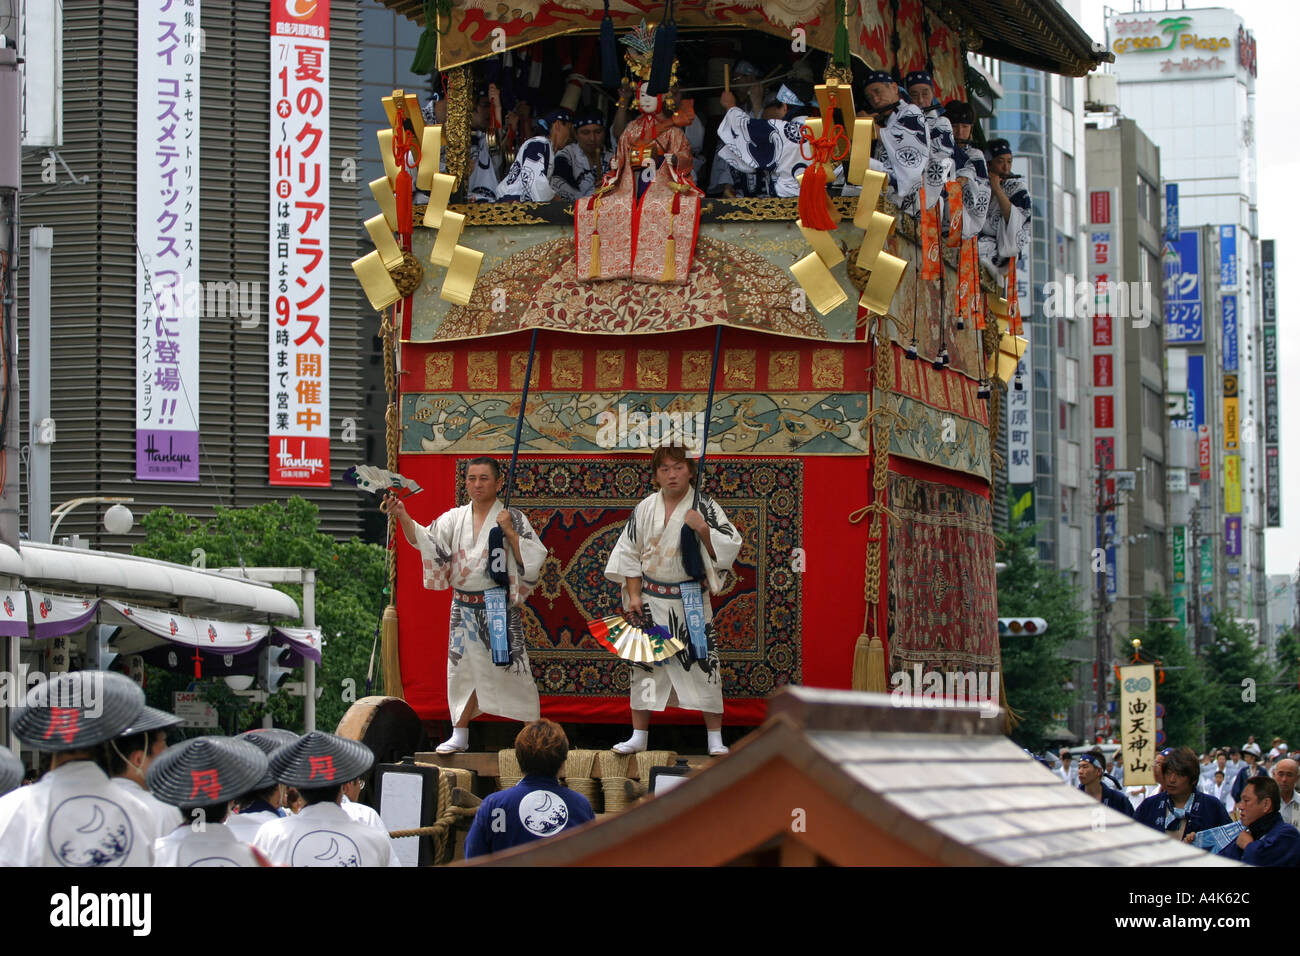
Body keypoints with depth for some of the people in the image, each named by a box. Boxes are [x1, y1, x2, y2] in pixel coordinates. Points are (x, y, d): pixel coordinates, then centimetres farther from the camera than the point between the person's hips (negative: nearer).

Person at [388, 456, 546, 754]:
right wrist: (403, 516, -18)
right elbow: (424, 541, -4)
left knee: (509, 664, -3)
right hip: (464, 606, 3)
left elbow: (533, 559, -8)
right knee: (464, 665, 6)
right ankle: (460, 735, 16)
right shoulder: (455, 518, 8)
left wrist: (510, 532, -17)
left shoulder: (512, 518, -1)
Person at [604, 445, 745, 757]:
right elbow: (630, 554, 7)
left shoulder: (705, 507, -2)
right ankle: (639, 736, 15)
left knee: (703, 664, -4)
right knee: (644, 665, 5)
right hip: (651, 601, 2)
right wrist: (634, 596, -1)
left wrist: (704, 529, -22)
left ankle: (715, 738, 4)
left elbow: (730, 547, -6)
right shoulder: (645, 509, 4)